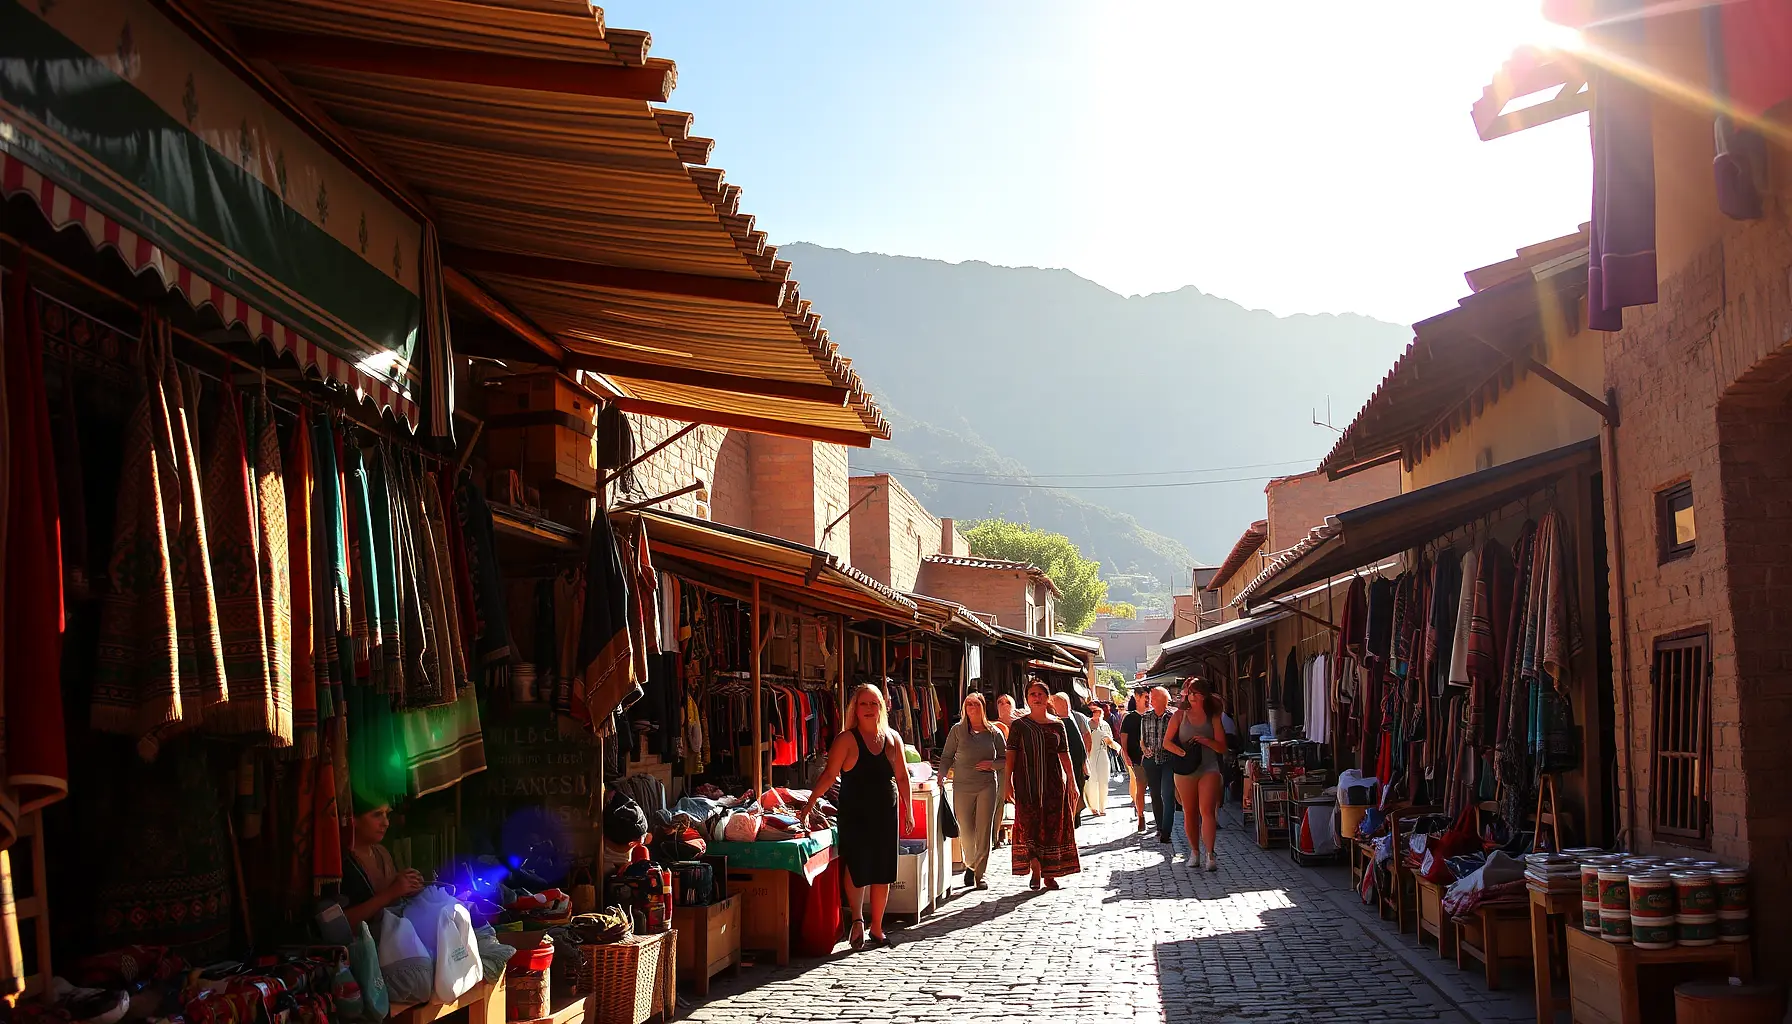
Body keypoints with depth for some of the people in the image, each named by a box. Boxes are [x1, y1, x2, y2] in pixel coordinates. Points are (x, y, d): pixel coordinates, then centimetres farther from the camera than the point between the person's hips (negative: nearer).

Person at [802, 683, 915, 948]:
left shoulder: (892, 738, 7)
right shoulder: (847, 739, -5)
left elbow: (902, 777, 12)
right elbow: (830, 774, -9)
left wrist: (908, 812, 10)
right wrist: (809, 803, -17)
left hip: (886, 813, 4)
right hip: (854, 814, -4)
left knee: (882, 872, 7)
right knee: (857, 868, -8)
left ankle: (876, 929, 17)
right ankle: (857, 920, 5)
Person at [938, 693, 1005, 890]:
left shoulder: (993, 732, 5)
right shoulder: (957, 730, 3)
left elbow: (1005, 758, 11)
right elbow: (946, 757, 6)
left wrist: (992, 764, -8)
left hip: (987, 785, 0)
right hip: (962, 786, 0)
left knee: (983, 830, -1)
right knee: (965, 830, -1)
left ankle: (979, 872, 9)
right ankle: (970, 864, 26)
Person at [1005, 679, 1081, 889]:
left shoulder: (1058, 726, 8)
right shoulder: (1019, 725, 3)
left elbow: (1064, 756, 9)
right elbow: (1011, 754, 1)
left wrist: (1072, 782, 6)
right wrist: (1008, 782, -5)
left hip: (1053, 783, 2)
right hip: (1026, 783, -2)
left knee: (1052, 826, 2)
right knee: (1029, 825, -5)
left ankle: (1049, 874, 10)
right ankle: (1035, 872, 3)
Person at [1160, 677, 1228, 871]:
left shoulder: (1213, 718, 7)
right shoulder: (1180, 715, 6)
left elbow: (1222, 747, 5)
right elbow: (1167, 742, 4)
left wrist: (1206, 741, -13)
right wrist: (1183, 753, -13)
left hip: (1209, 769, -1)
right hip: (1185, 769, 1)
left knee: (1207, 811, -13)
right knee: (1189, 813, 6)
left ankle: (1210, 854, -16)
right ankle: (1194, 851, 19)